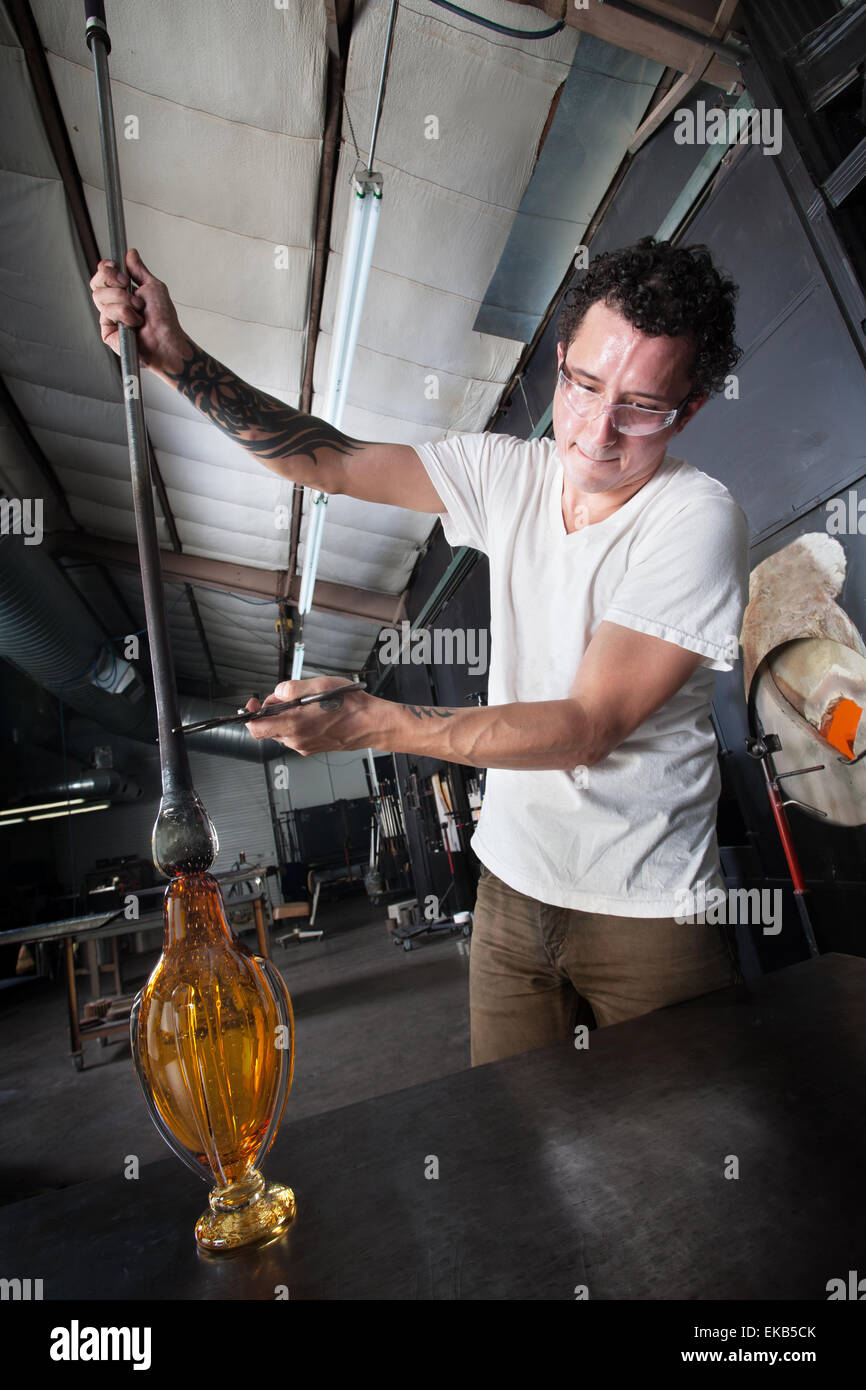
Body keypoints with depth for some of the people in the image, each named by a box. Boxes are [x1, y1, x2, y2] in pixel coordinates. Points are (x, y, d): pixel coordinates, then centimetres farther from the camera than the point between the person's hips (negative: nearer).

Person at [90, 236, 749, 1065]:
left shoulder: (697, 521, -17)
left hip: (648, 913, -3)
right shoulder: (510, 473, -1)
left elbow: (587, 727, -24)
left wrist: (373, 723, -30)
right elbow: (332, 463, 0)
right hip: (513, 886, 4)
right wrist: (177, 359, -9)